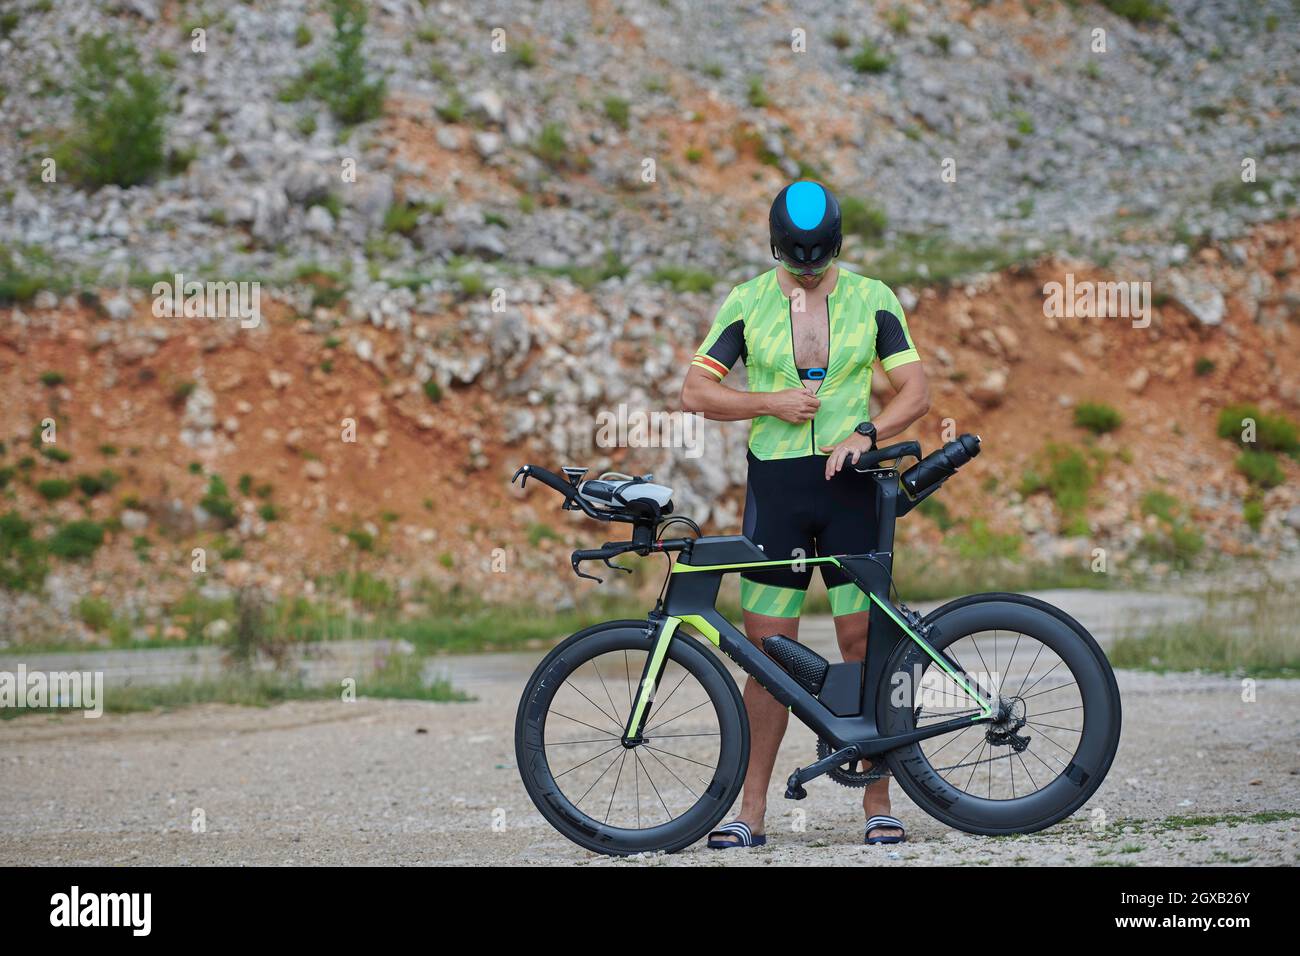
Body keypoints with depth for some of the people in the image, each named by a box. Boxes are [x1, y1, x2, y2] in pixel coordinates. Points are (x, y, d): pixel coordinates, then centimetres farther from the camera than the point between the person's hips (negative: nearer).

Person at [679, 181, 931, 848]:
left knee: (864, 643, -2)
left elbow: (916, 391, 1)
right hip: (775, 488, 0)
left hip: (852, 485, 0)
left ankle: (877, 803, 6)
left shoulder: (872, 300, 4)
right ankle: (752, 812, 5)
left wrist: (866, 432, -16)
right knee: (769, 649, 0)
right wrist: (773, 402, -11)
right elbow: (695, 393, 1)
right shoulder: (746, 304, 4)